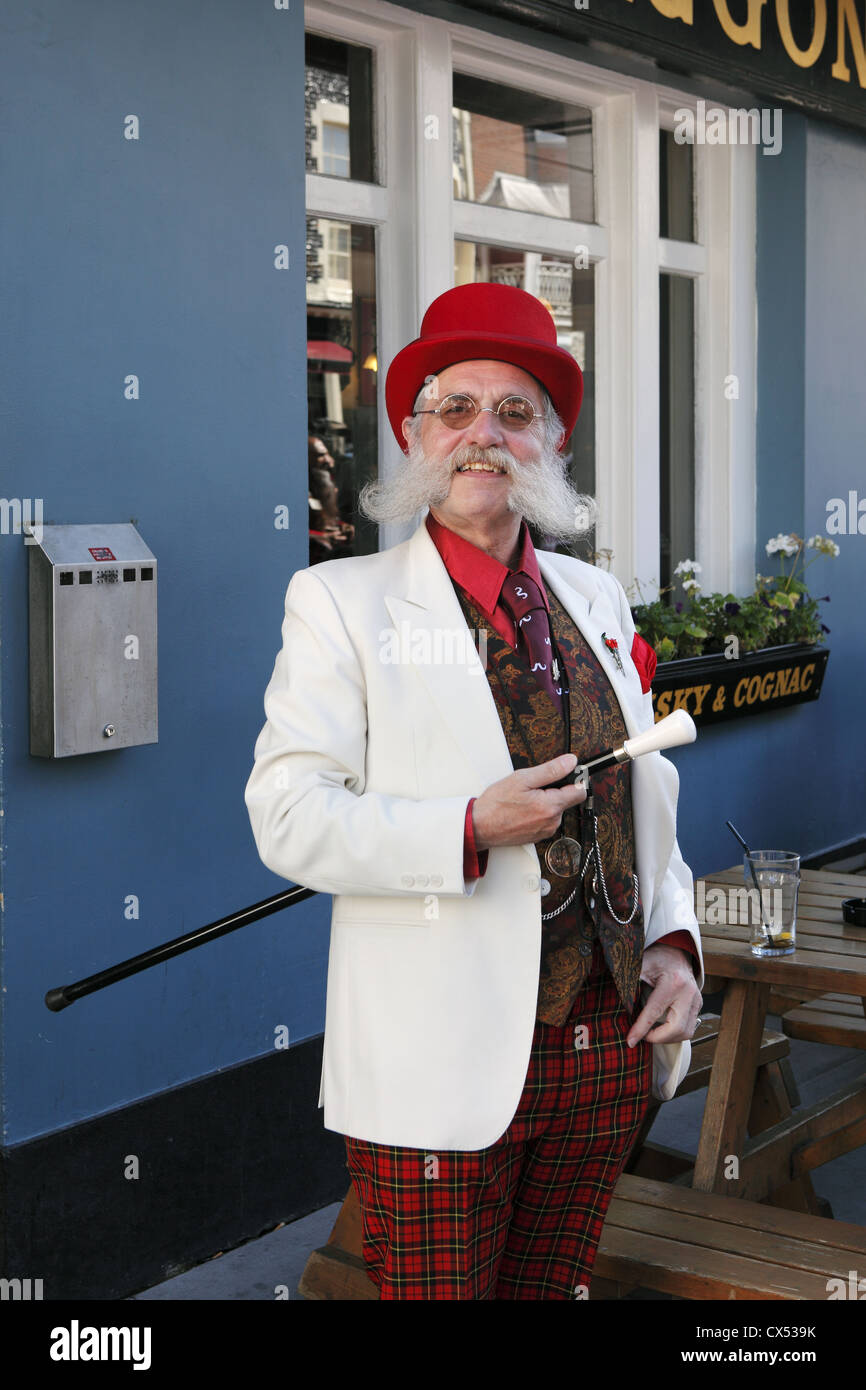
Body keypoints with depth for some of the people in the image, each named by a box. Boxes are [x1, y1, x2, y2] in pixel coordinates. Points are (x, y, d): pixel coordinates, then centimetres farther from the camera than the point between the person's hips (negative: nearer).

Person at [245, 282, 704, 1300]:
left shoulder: (596, 599, 13)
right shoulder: (340, 602, -2)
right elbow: (288, 816, -10)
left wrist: (674, 940, 2)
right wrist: (471, 829, -21)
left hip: (609, 1047, 5)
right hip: (442, 1064, -5)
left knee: (553, 1290, 17)